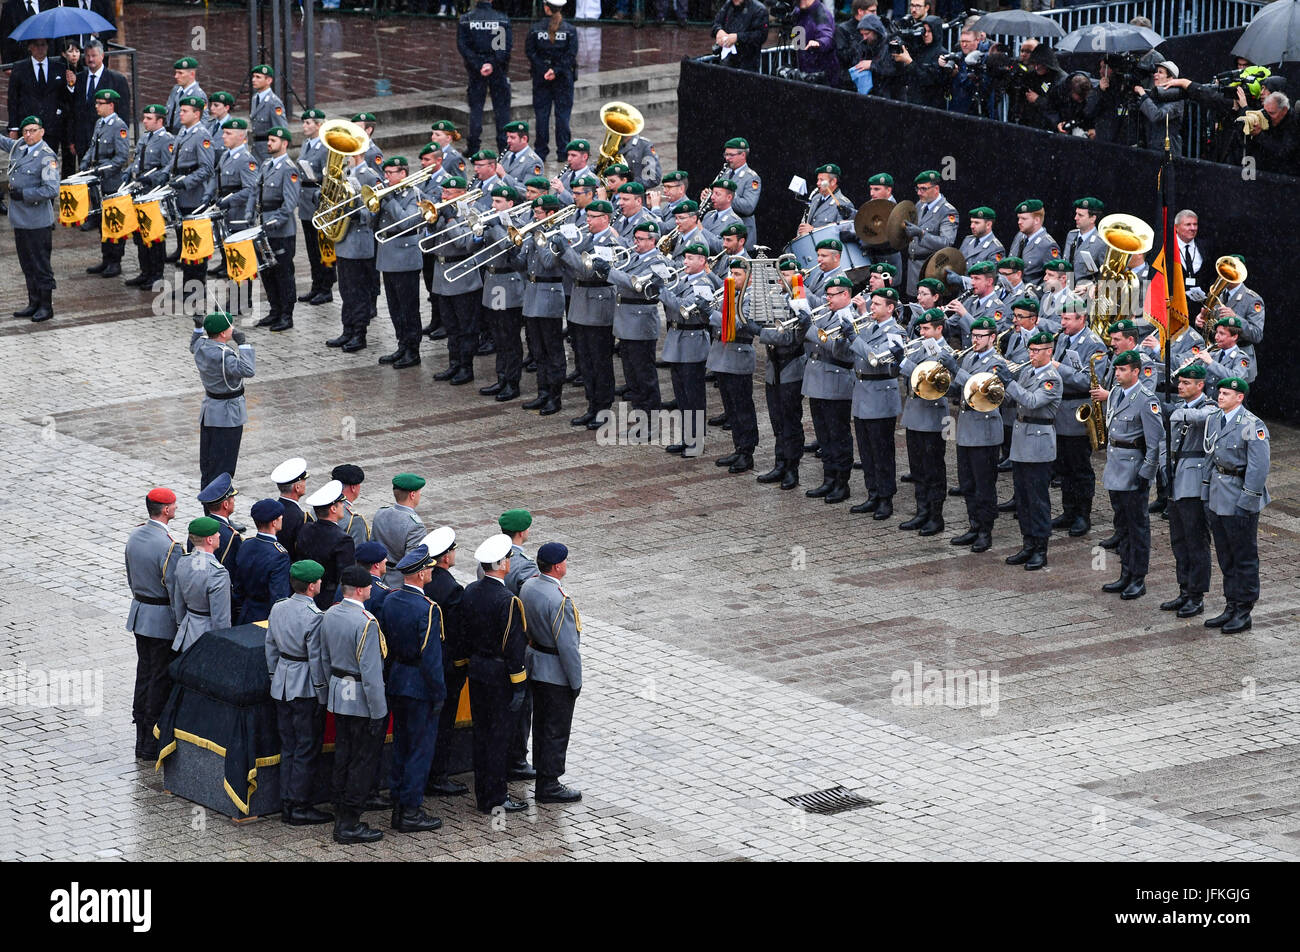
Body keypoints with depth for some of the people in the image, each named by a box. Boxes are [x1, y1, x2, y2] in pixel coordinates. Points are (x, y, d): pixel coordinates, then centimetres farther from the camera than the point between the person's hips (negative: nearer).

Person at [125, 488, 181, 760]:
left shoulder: (135, 535, 2)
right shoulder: (168, 546, -24)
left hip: (140, 613, 8)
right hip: (163, 619, -8)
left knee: (144, 674, 15)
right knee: (161, 679, 0)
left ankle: (142, 738, 23)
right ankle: (152, 745, 5)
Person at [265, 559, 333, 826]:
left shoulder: (278, 608, 2)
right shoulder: (314, 616, -20)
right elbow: (318, 658, -17)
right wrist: (323, 692, -8)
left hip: (282, 686, 7)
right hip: (306, 690, -7)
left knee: (288, 747, 15)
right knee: (306, 749, 2)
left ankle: (286, 805, 18)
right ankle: (299, 809, 5)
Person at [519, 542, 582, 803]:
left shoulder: (528, 586, -1)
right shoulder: (559, 600, -28)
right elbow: (567, 646, -24)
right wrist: (576, 681, -15)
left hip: (534, 663, 9)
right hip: (556, 672, -9)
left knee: (542, 724, 19)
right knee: (557, 730, 3)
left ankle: (543, 778, 29)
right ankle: (549, 786, 10)